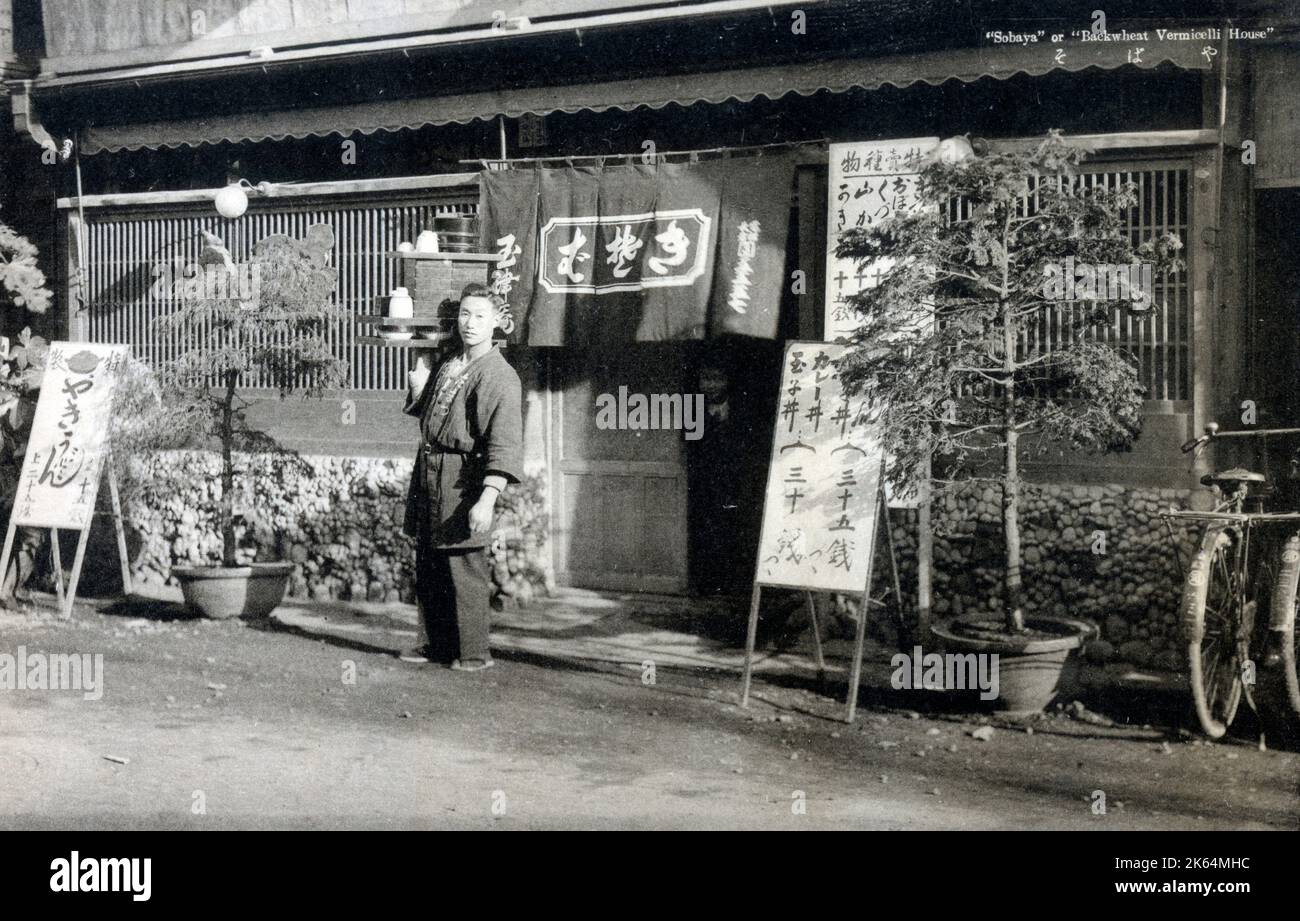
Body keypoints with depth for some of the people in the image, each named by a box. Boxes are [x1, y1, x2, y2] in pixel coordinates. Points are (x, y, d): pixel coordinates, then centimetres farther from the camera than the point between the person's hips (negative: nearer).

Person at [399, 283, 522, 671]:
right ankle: (437, 644, 27)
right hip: (428, 475, 8)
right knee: (427, 567, 15)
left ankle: (473, 652, 7)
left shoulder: (499, 376, -12)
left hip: (463, 479, -8)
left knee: (464, 568, -4)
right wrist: (419, 390, 7)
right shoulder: (448, 365, 14)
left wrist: (487, 498, -28)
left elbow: (505, 445, -19)